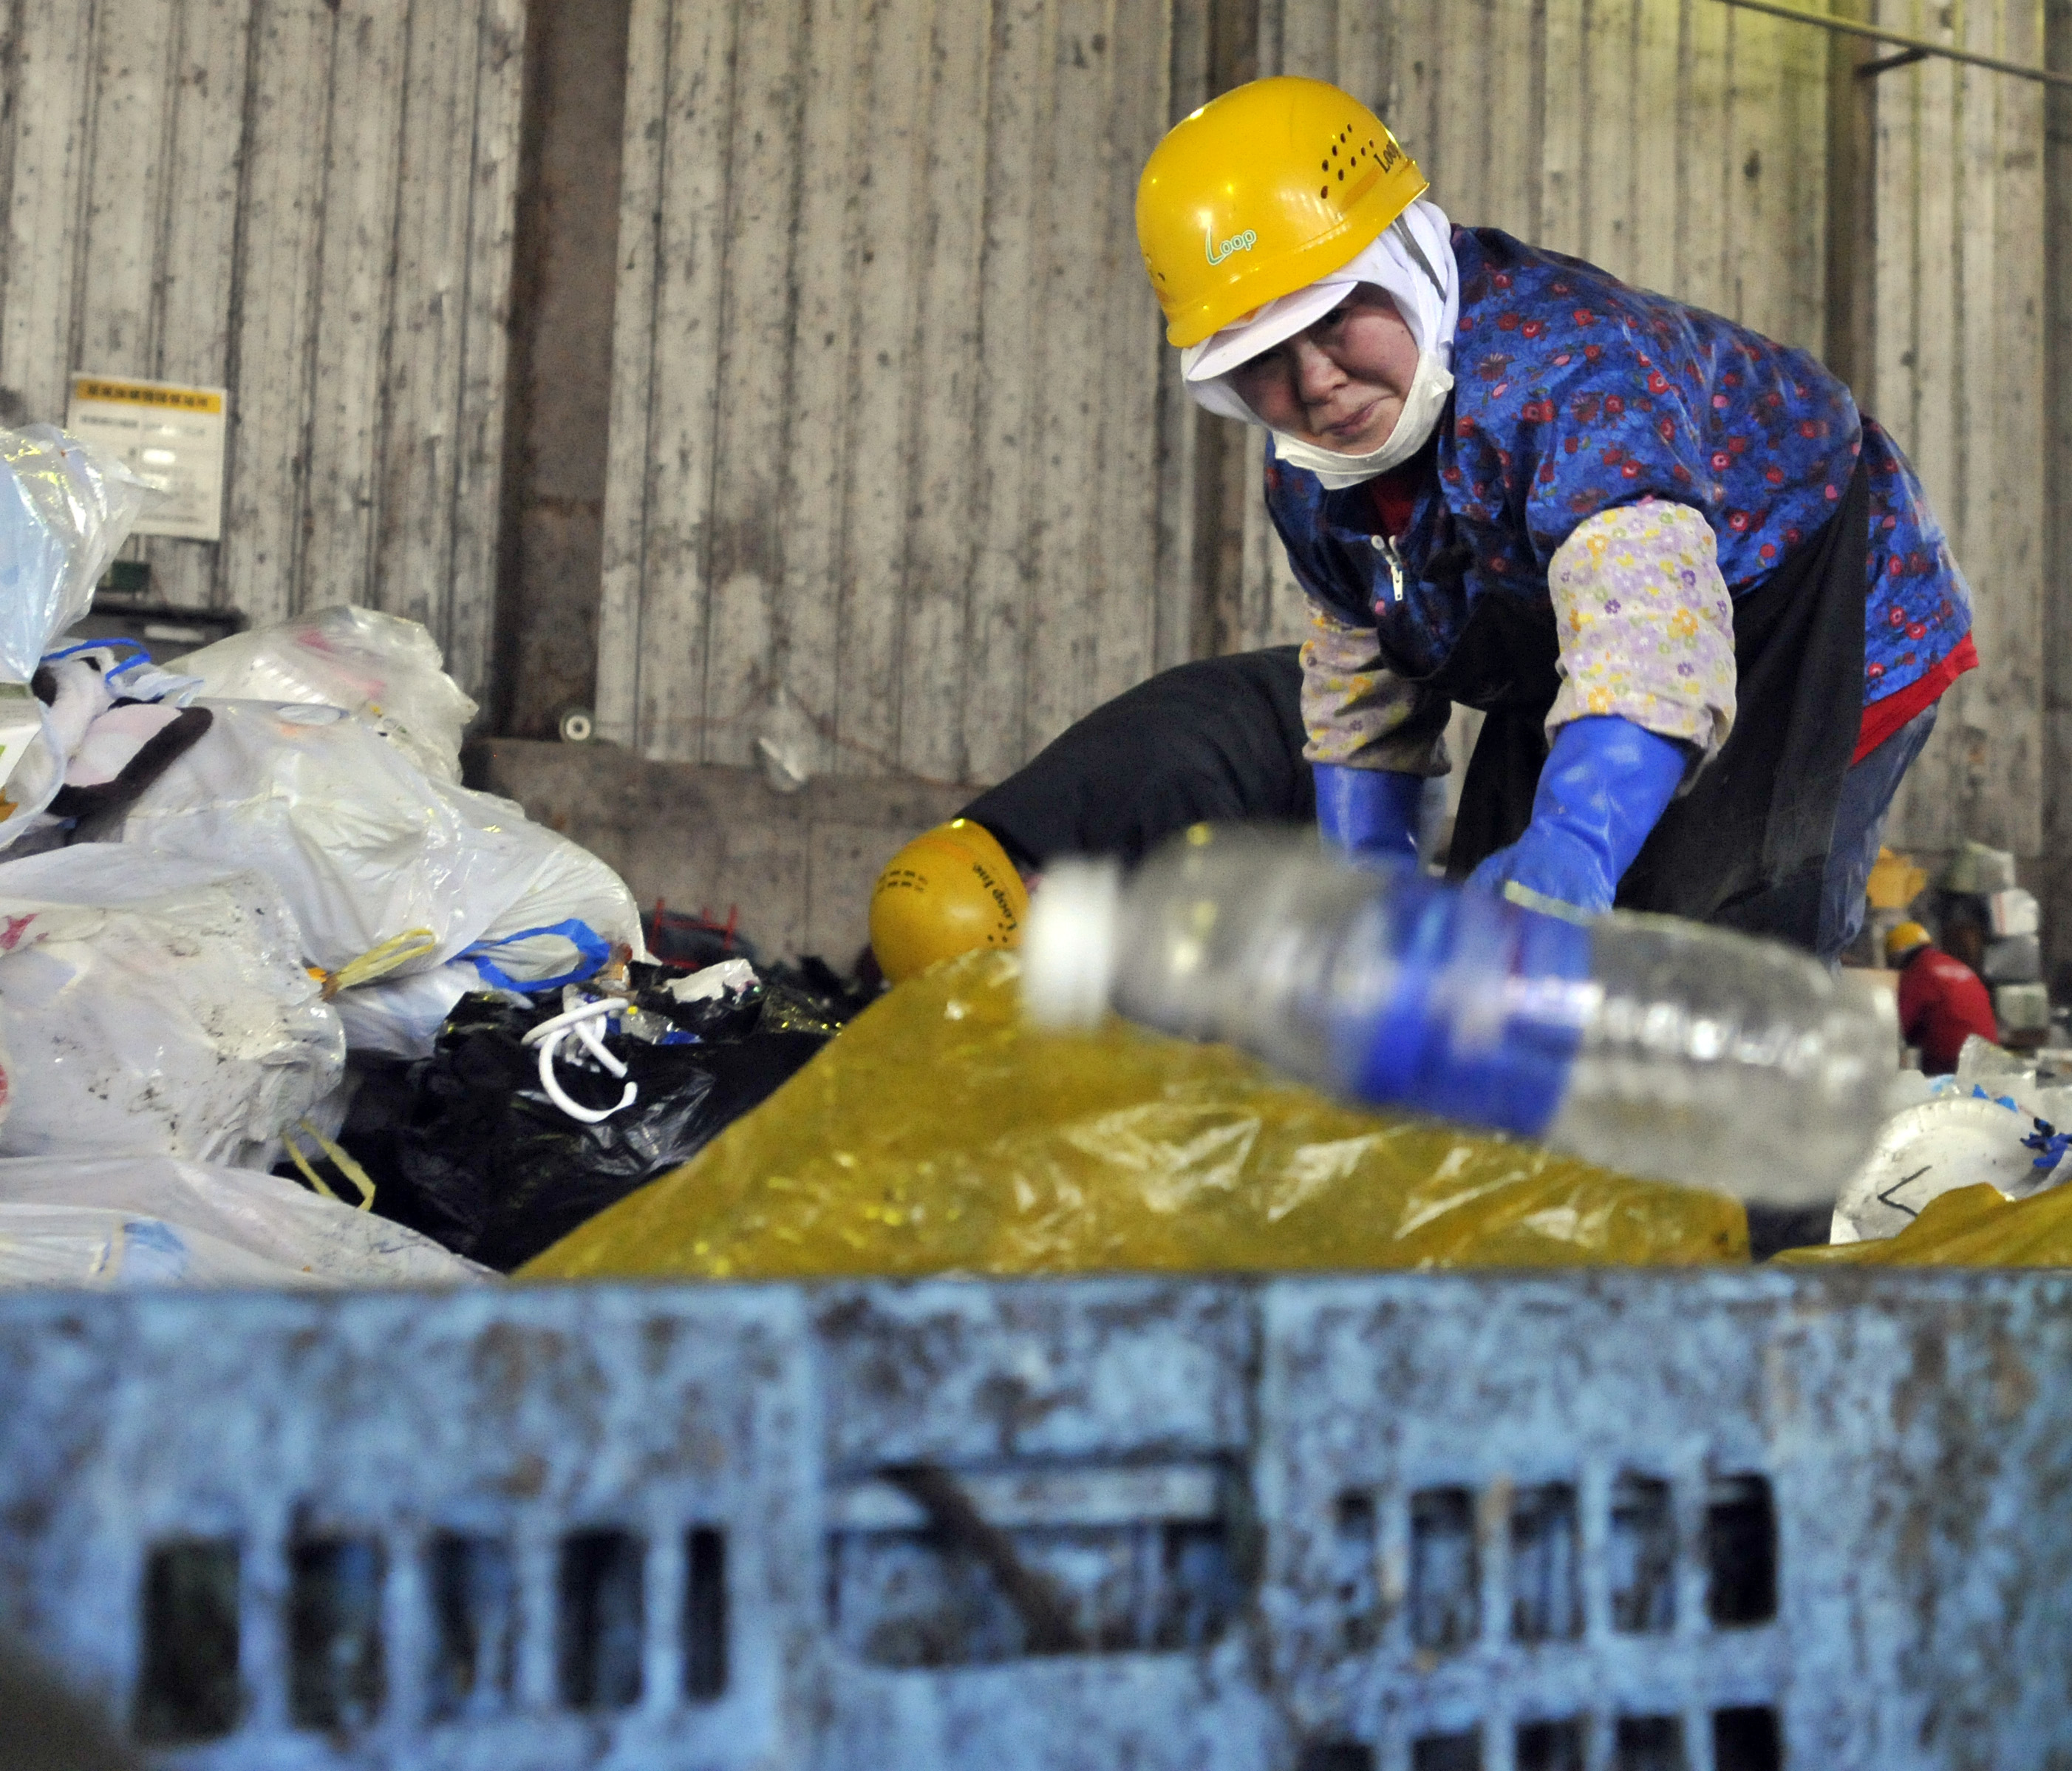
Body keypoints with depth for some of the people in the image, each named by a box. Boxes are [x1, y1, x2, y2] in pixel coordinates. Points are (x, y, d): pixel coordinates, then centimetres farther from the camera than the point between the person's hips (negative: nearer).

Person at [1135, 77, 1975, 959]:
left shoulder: (1565, 363, -38)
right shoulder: (1303, 473, -10)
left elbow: (1644, 607, -56)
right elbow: (1360, 653, 8)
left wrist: (1570, 846, -72)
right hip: (1558, 687, 8)